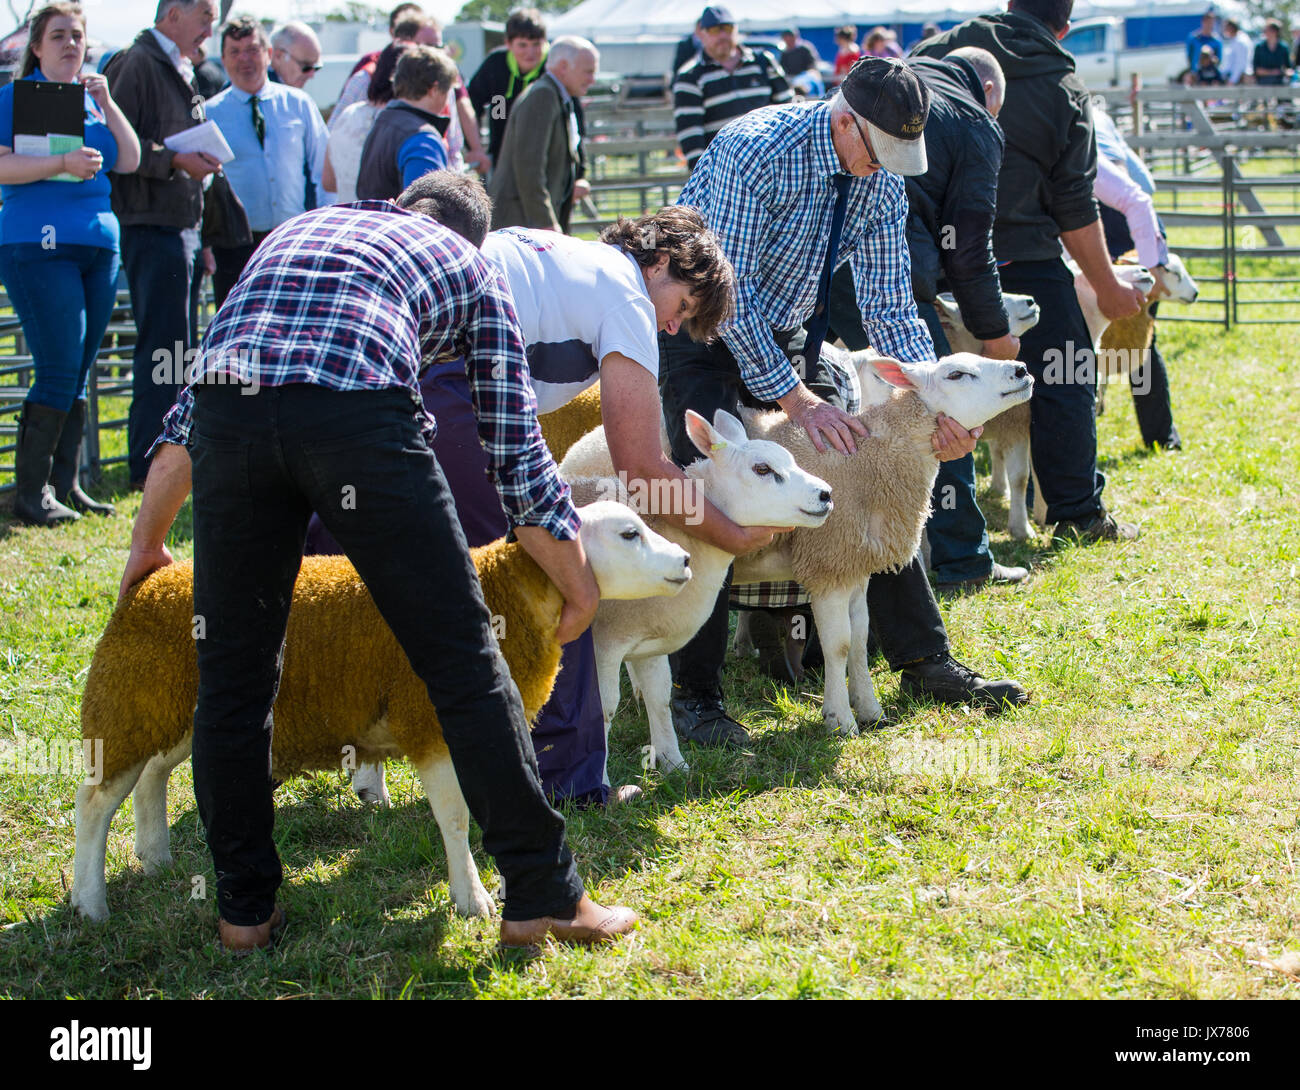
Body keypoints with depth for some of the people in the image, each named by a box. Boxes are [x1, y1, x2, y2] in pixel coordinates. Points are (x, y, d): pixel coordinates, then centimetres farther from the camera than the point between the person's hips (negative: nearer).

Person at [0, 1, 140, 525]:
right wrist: (63, 163, -20)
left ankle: (65, 485, 13)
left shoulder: (93, 99, 18)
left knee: (78, 373, 7)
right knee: (59, 370, -12)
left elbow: (129, 161, 10)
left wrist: (106, 103, 2)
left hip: (98, 245, 6)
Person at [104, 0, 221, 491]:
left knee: (176, 348, 12)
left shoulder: (178, 71, 20)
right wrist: (174, 159, -22)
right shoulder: (137, 64, -10)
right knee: (163, 348, -9)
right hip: (153, 227, -10)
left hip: (182, 225, 10)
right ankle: (149, 465, -5)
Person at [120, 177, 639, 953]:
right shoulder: (469, 266, 30)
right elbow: (517, 453, 25)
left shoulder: (295, 231, 39)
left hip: (229, 402, 3)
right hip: (358, 412, -3)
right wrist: (582, 591, 36)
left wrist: (147, 543, 46)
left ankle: (245, 909, 24)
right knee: (462, 660, 8)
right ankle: (544, 896, 13)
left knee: (234, 672, 17)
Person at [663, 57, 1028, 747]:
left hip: (785, 334, 7)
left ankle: (924, 662, 10)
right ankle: (694, 695, -15)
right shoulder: (756, 151, -27)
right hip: (702, 333, -6)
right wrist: (795, 398, -29)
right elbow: (728, 293, -28)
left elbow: (888, 307, -4)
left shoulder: (882, 185, -6)